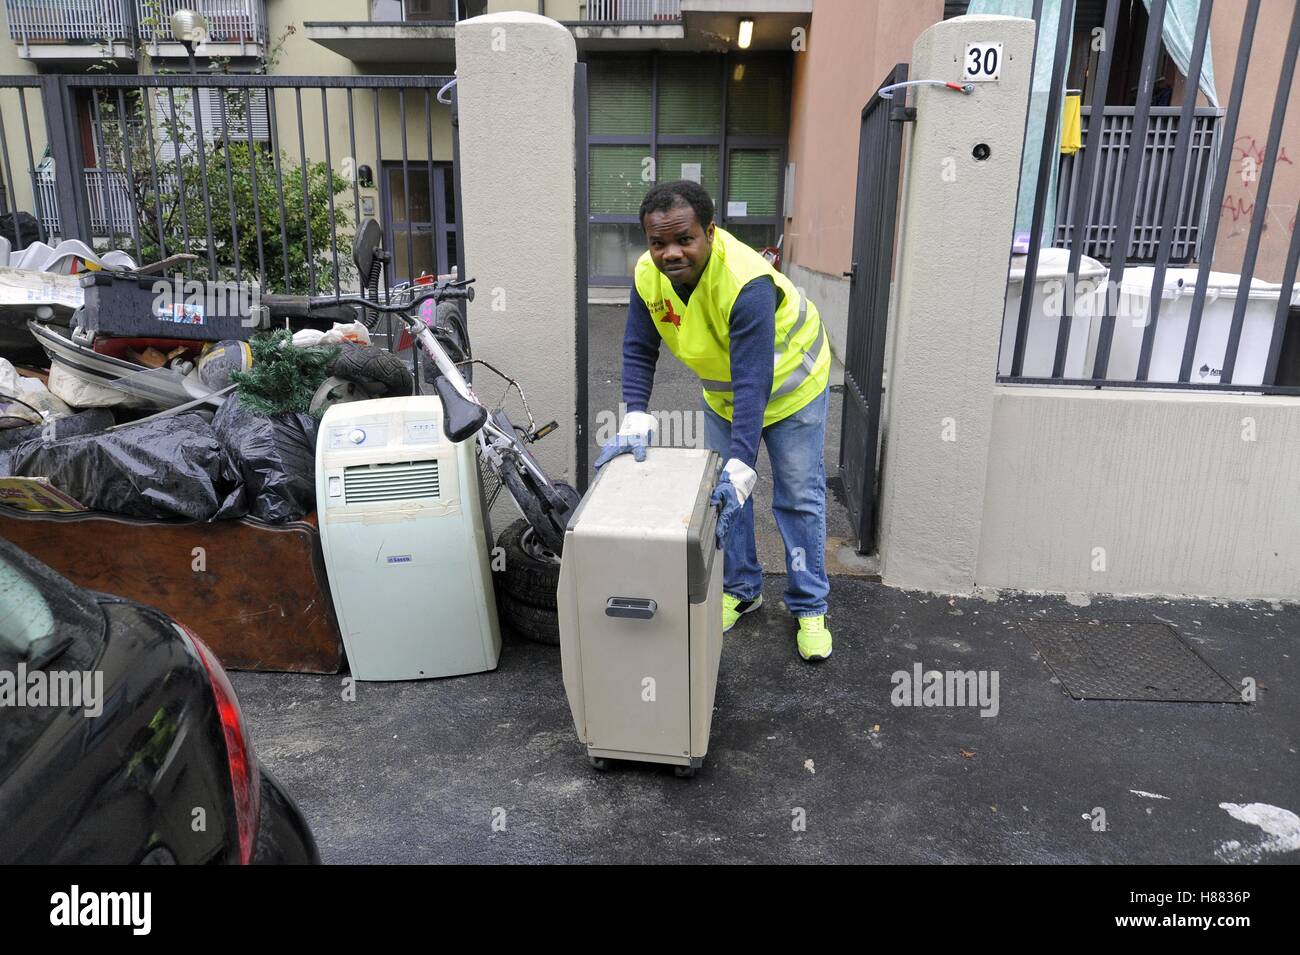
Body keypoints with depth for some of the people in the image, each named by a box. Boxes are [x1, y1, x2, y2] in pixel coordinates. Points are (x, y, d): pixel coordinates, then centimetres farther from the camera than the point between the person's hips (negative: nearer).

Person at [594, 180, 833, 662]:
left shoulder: (746, 283, -39)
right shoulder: (648, 275, -20)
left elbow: (753, 382, -42)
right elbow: (639, 350, -13)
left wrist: (741, 466, -48)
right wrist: (635, 420, -27)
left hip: (789, 384, -5)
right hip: (722, 391, 6)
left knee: (799, 499, 1)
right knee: (722, 494, 10)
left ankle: (809, 608, 16)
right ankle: (742, 589, 29)